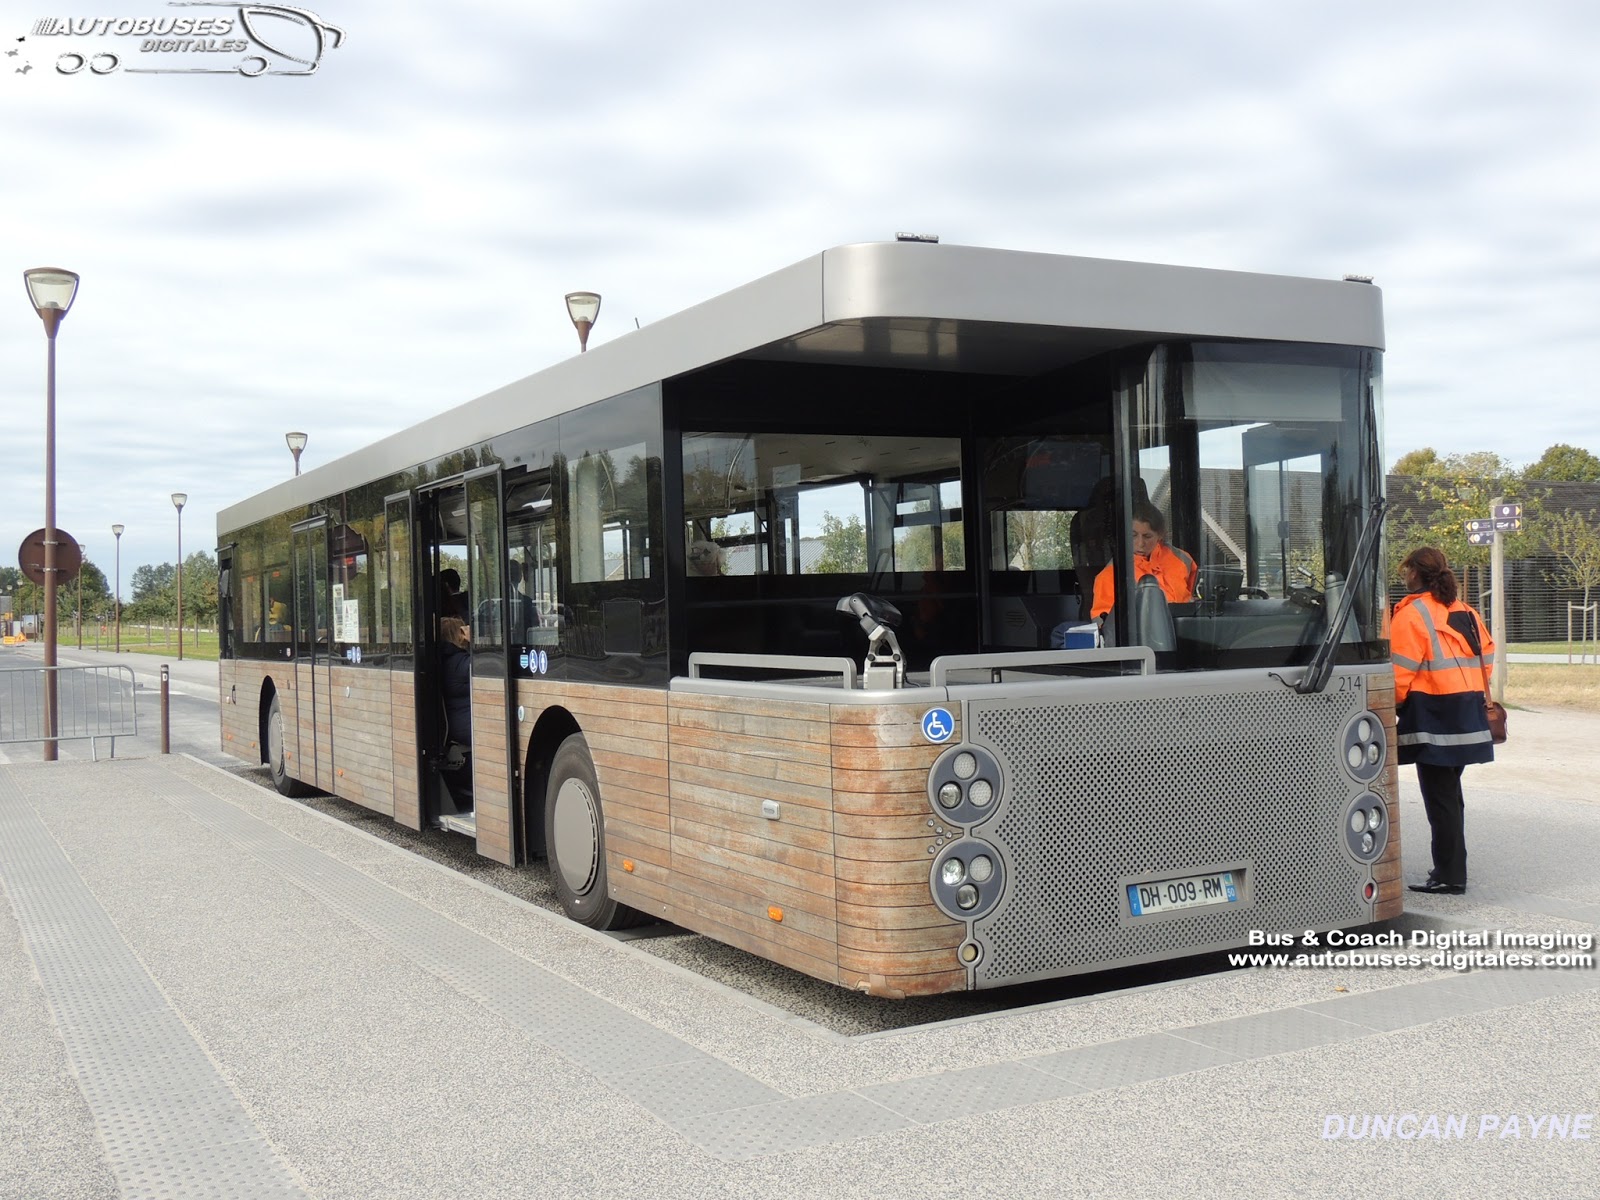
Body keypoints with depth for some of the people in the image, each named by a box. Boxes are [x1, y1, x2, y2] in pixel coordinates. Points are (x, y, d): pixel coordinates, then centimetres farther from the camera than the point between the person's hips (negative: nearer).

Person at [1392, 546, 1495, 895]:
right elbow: (1486, 656, 14)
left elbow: (1401, 672, -15)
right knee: (1450, 792, 16)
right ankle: (1451, 869, 23)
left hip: (1432, 716, -8)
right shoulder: (1465, 612, 12)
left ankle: (1449, 876, 0)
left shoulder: (1411, 614, -12)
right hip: (1468, 716, 8)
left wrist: (1394, 707, 0)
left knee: (1439, 795, -3)